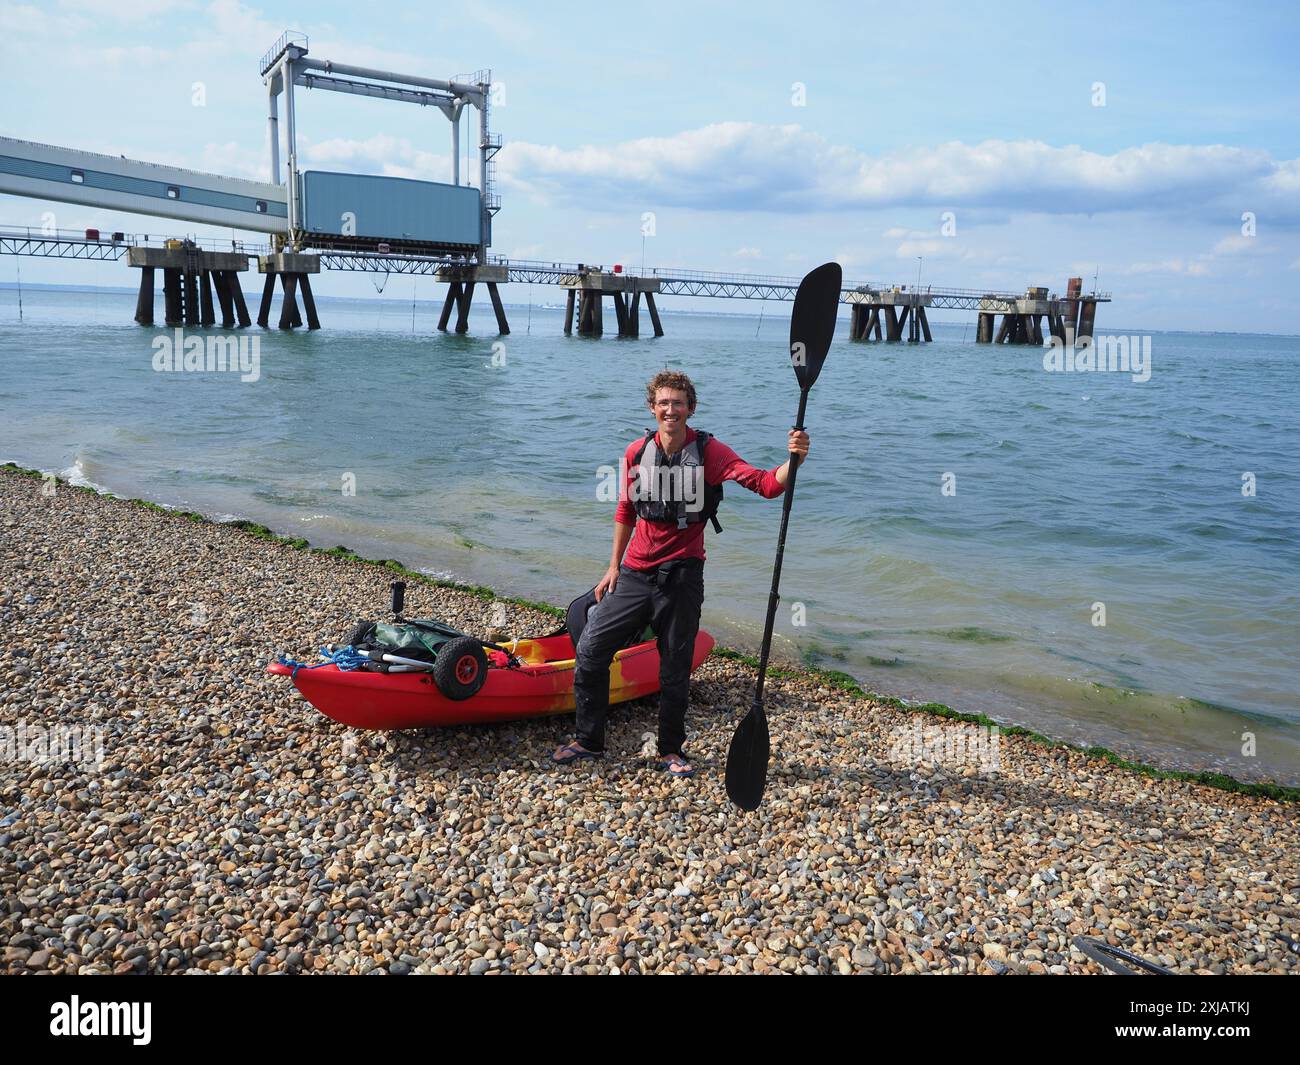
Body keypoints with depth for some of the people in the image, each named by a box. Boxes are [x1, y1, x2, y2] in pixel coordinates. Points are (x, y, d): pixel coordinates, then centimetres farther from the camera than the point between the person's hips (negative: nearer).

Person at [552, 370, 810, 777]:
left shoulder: (708, 452, -8)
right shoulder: (637, 453, 3)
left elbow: (766, 484, -19)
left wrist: (792, 461, -40)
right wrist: (614, 566, 14)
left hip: (681, 576, -3)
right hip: (635, 574, 3)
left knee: (676, 669, 7)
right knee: (590, 650, 3)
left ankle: (671, 750, 27)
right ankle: (589, 740, 21)